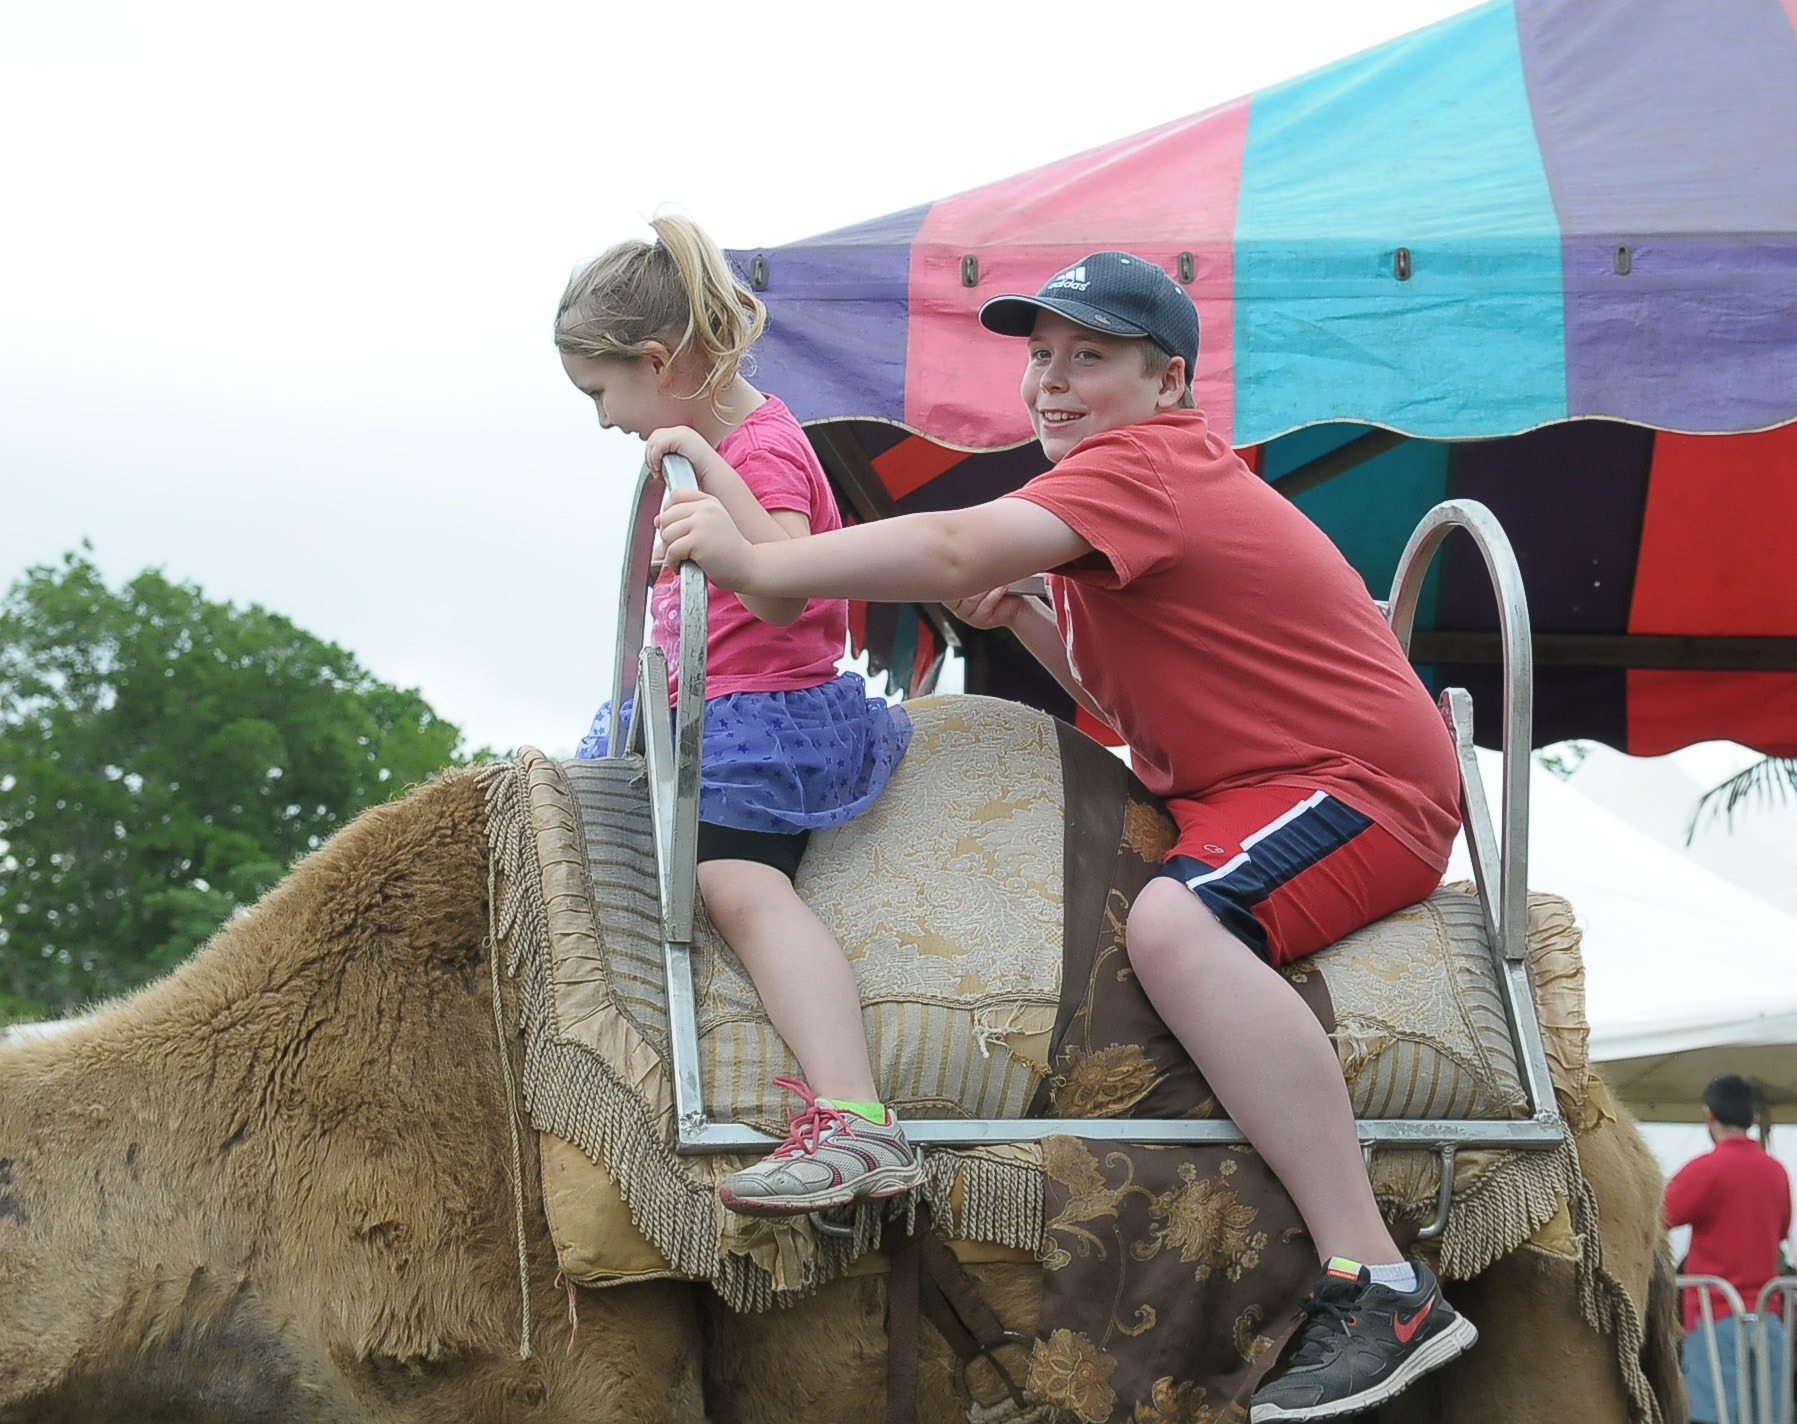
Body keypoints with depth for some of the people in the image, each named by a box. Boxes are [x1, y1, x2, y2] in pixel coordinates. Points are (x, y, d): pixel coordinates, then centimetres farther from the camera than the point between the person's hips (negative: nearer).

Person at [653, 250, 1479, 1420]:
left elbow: (957, 550, -29)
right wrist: (1024, 620, 3)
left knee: (1176, 919, -37)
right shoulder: (1149, 475, 18)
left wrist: (754, 563, -27)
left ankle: (1383, 1290, -38)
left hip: (1359, 787, -12)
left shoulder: (1142, 465, -15)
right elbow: (1127, 699, 19)